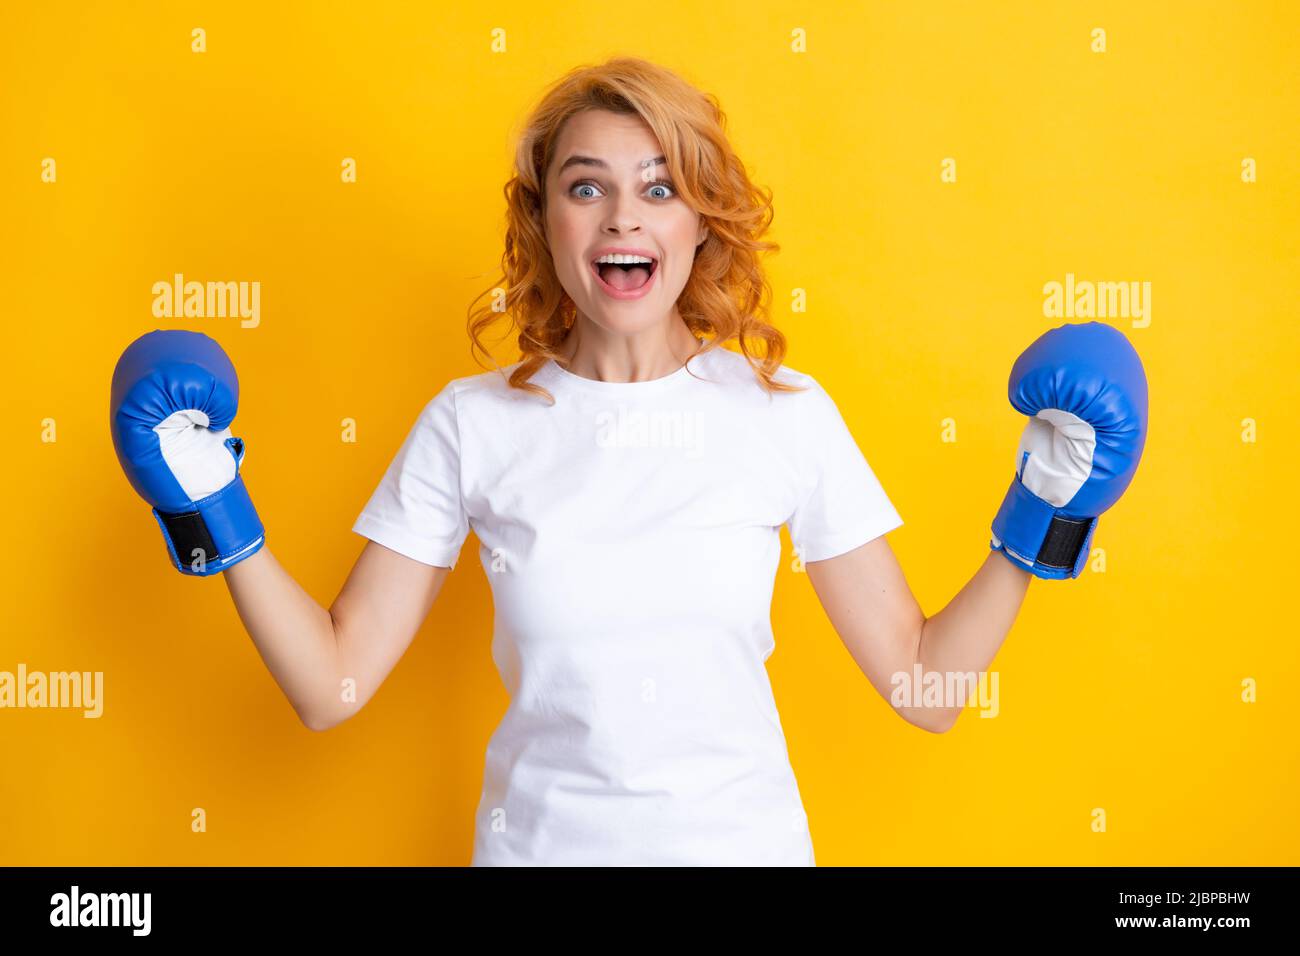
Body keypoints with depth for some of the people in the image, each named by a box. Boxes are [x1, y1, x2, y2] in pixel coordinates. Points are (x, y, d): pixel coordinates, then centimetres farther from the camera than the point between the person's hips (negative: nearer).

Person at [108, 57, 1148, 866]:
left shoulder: (789, 413, -7)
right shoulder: (470, 424, -7)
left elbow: (925, 685, -4)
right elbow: (331, 684, -5)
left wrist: (1038, 524, -11)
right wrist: (218, 516, -12)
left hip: (746, 836, 1)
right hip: (540, 837, 0)